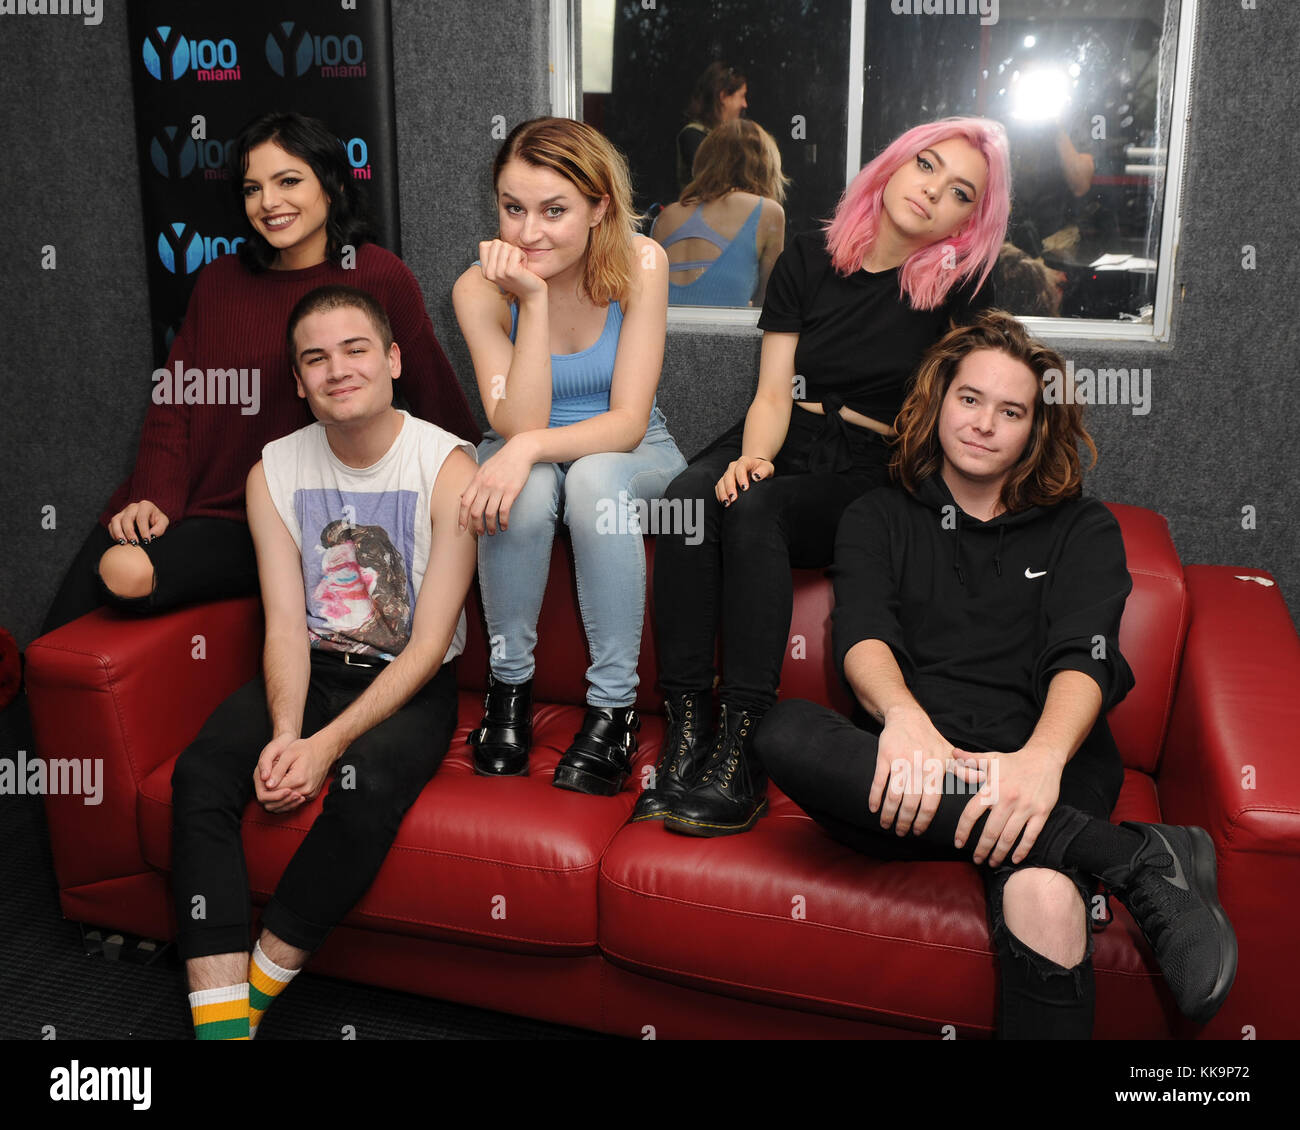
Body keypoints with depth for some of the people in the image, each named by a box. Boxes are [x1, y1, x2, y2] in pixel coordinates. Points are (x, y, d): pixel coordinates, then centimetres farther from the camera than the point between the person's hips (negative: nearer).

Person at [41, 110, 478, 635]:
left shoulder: (378, 277, -3)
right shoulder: (218, 280, 12)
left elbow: (435, 394, -1)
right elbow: (174, 404, 7)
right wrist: (156, 498, -8)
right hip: (174, 504, 4)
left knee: (128, 572, -28)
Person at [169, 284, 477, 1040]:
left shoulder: (447, 467, -13)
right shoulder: (275, 472, 1)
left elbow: (429, 643, -15)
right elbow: (286, 624, -3)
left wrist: (328, 743, -23)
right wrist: (284, 734, -22)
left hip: (411, 684, -4)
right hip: (313, 668, 4)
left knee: (367, 784, -33)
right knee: (201, 773, -22)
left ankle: (258, 987, -13)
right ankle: (220, 1018, -22)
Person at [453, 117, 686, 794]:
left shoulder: (640, 265, -17)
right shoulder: (479, 289, -14)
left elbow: (629, 422, -20)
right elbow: (517, 425, -23)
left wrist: (532, 445, -37)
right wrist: (534, 302, -31)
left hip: (631, 457, -1)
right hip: (532, 457, 1)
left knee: (595, 479, -35)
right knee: (524, 488, -34)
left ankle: (613, 706, -24)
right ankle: (509, 683, -13)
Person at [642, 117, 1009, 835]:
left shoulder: (958, 280, 2)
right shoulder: (808, 260, 7)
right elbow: (773, 394, 2)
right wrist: (752, 457, -18)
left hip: (866, 472, -2)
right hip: (780, 445, 3)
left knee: (755, 512, -35)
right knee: (690, 499, -31)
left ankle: (740, 750, -34)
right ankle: (686, 732, -29)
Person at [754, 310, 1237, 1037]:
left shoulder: (1082, 528, 18)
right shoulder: (880, 519, 20)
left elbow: (1084, 657, -1)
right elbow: (862, 633, 0)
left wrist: (1043, 756, -25)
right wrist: (902, 715, -25)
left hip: (1042, 765, -2)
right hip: (919, 781, 2)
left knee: (1042, 898, -38)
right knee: (785, 732, -33)